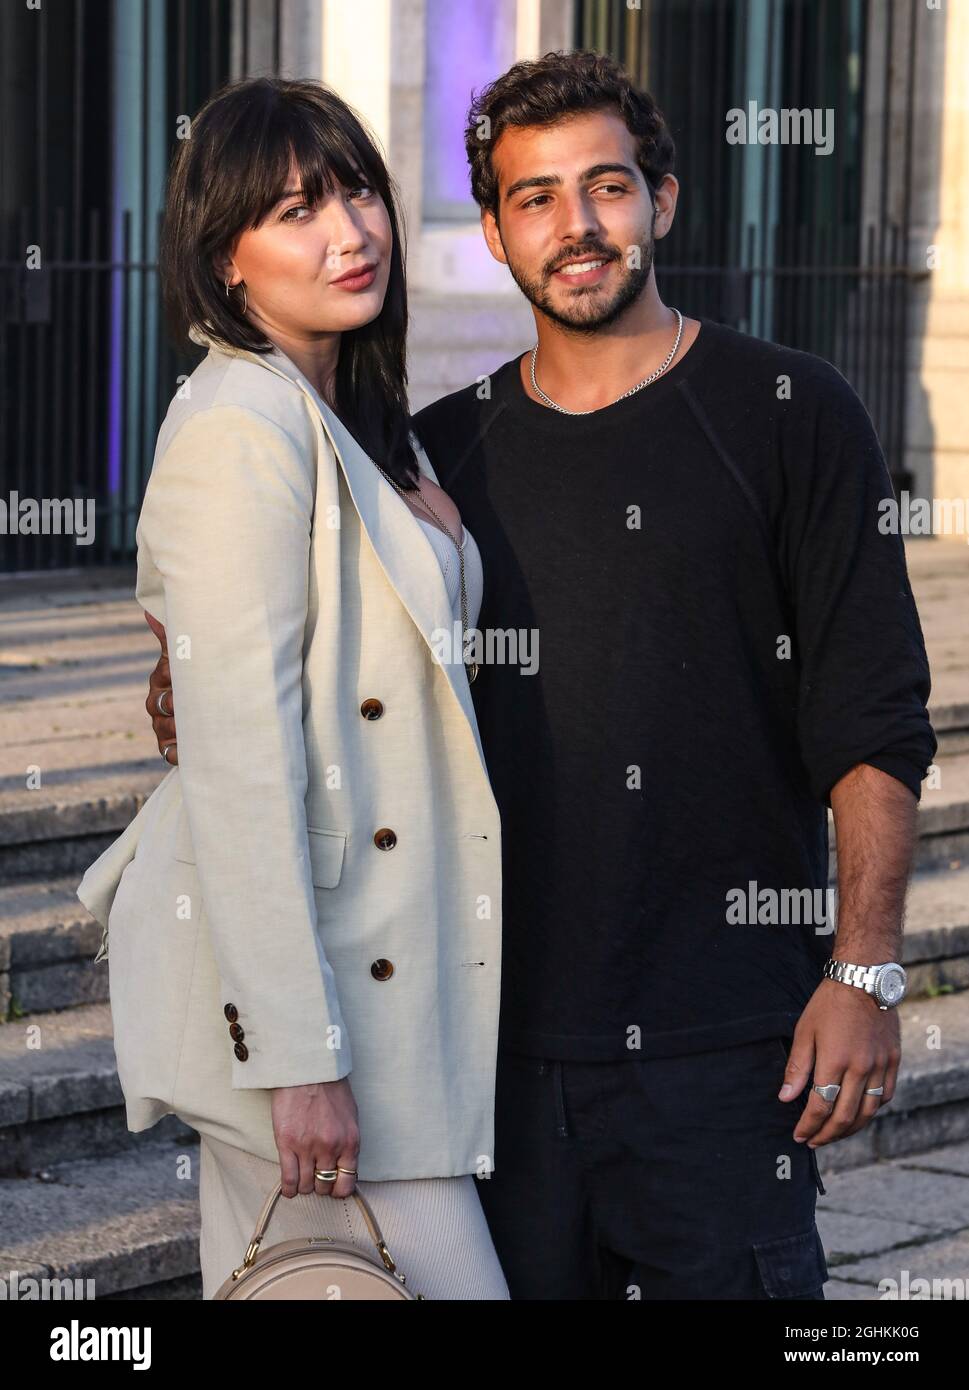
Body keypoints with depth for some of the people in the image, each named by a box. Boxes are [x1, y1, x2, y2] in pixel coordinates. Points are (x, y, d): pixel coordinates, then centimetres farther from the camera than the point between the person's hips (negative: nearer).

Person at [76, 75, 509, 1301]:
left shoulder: (356, 421, 14)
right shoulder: (240, 429, -16)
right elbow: (239, 761, -21)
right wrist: (299, 1054, -22)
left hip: (377, 961, 9)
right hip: (290, 979, -9)